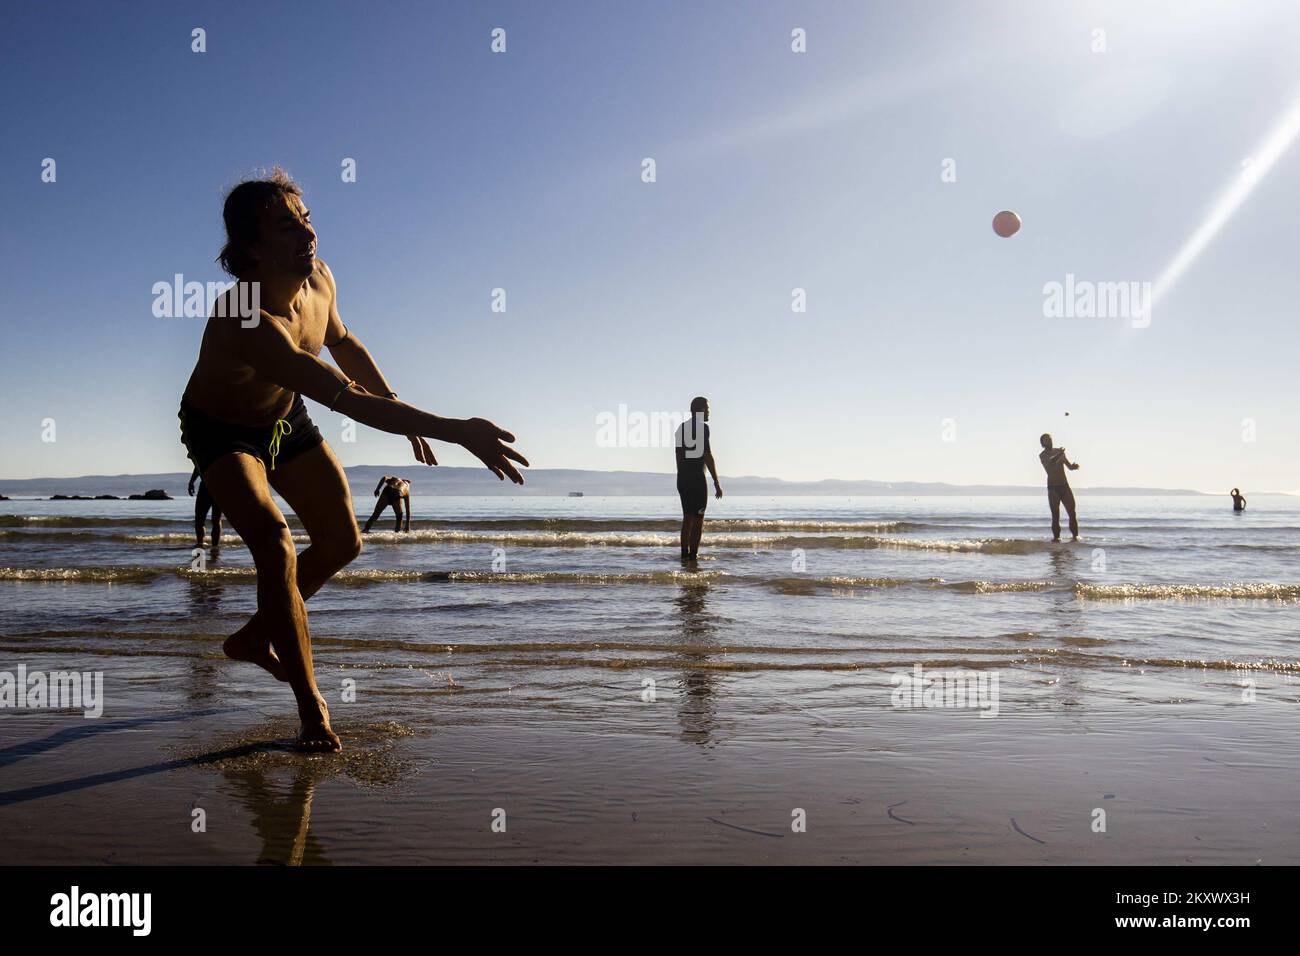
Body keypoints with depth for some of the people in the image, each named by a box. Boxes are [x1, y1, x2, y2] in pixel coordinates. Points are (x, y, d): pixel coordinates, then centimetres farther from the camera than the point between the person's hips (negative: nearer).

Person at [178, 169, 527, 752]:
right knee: (276, 547, -26)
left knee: (342, 542, 8)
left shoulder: (319, 280, -18)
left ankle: (254, 637, 30)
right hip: (220, 432, -7)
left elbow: (344, 345, 5)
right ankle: (311, 705, -12)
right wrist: (453, 431, -55)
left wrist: (407, 417, 6)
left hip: (285, 419, 7)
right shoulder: (246, 323, -41)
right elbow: (347, 400, -50)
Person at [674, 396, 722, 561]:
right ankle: (693, 554, -3)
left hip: (682, 479, 7)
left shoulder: (681, 427, 13)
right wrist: (716, 483, -12)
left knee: (687, 517, 13)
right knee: (698, 518, -2)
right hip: (697, 478, -7)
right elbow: (708, 456, -14)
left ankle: (685, 553, 13)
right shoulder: (702, 427, -10)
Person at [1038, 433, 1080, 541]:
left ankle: (1075, 535, 1)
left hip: (1065, 485, 4)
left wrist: (1074, 466, -6)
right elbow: (1049, 463, -23)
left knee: (1072, 512, -3)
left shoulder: (1059, 451, 13)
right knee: (1055, 514, -7)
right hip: (1053, 487, -4)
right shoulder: (1042, 455, -1)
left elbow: (1069, 466, 16)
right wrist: (1058, 456, -37)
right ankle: (1056, 536, -3)